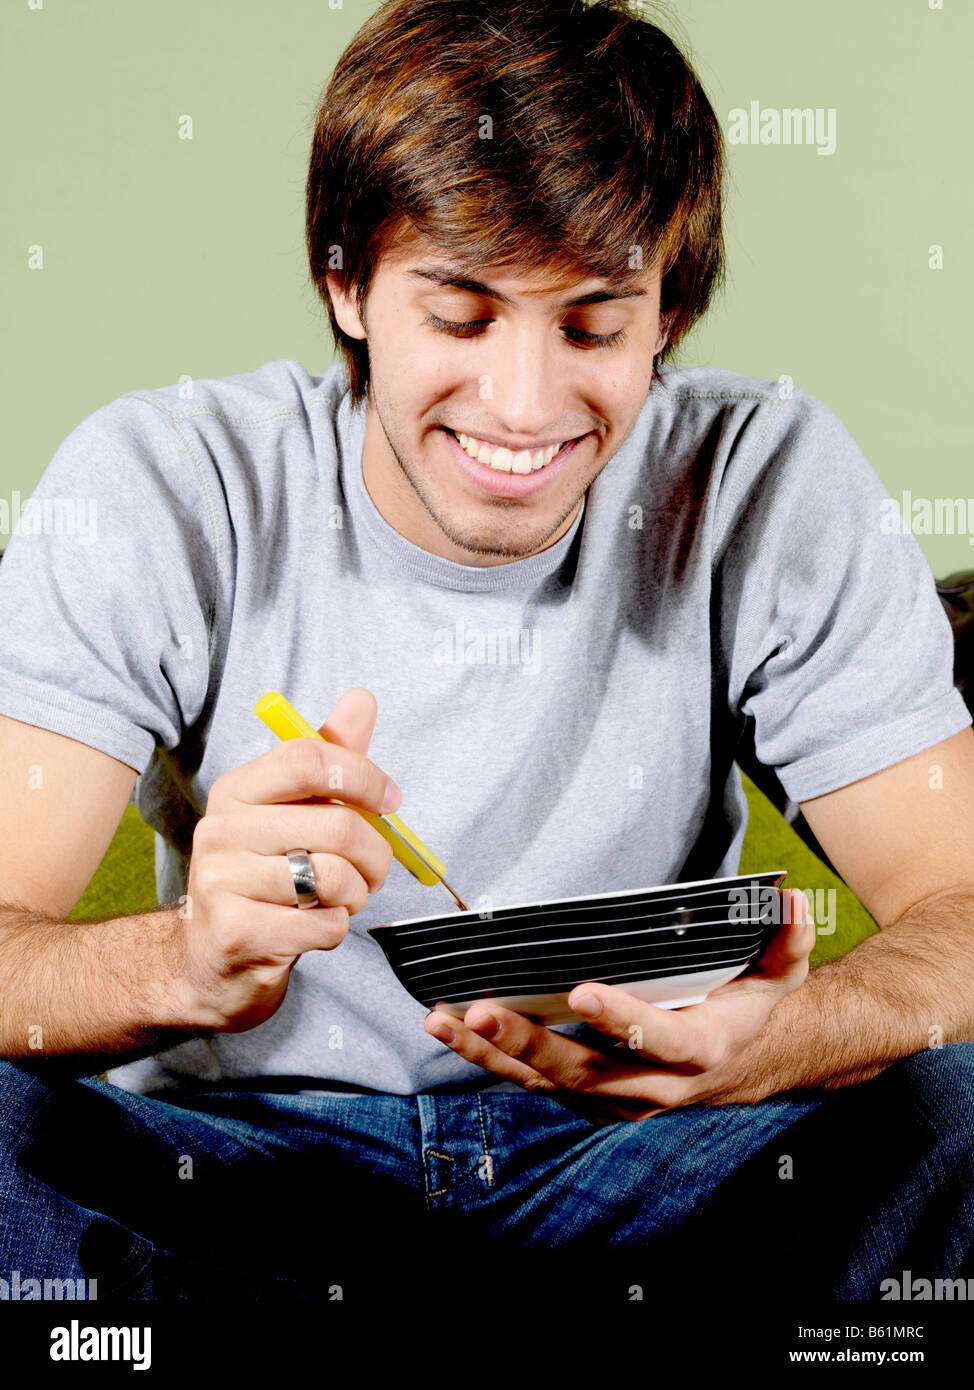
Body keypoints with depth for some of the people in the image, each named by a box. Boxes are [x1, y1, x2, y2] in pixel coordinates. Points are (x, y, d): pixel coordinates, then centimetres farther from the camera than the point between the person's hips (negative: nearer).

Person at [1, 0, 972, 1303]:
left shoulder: (771, 486, -10)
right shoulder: (161, 488, -13)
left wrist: (781, 1039, -38)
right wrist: (186, 967, -44)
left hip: (635, 1157, 1)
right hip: (246, 1141, 0)